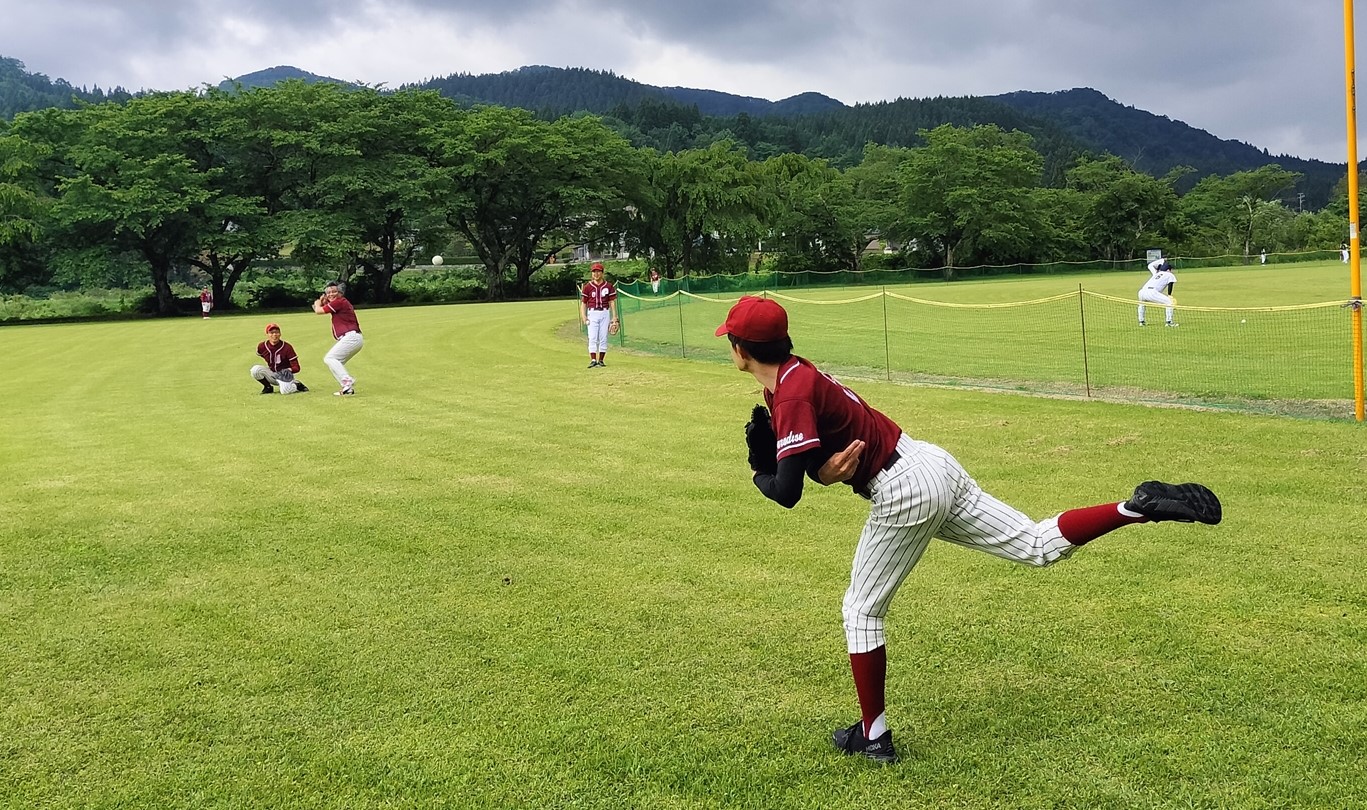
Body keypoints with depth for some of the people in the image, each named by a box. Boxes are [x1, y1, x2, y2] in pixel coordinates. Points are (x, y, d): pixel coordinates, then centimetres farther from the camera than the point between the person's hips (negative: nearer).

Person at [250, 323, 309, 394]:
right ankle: (268, 387, 2)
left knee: (285, 391, -34)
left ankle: (297, 384, 1)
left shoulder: (287, 347, -17)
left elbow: (296, 368, -15)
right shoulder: (262, 347, -8)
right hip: (272, 374, 4)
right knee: (255, 369, -22)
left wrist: (289, 370, -36)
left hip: (285, 375, -4)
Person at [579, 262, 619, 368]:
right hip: (592, 313, -1)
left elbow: (612, 302, 6)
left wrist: (614, 317, 0)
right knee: (592, 338, -8)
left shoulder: (608, 286, 6)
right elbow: (583, 303, 6)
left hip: (605, 313, 1)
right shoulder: (587, 287, 4)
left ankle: (601, 360, 8)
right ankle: (593, 360, -10)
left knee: (603, 338, 1)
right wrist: (583, 317, -6)